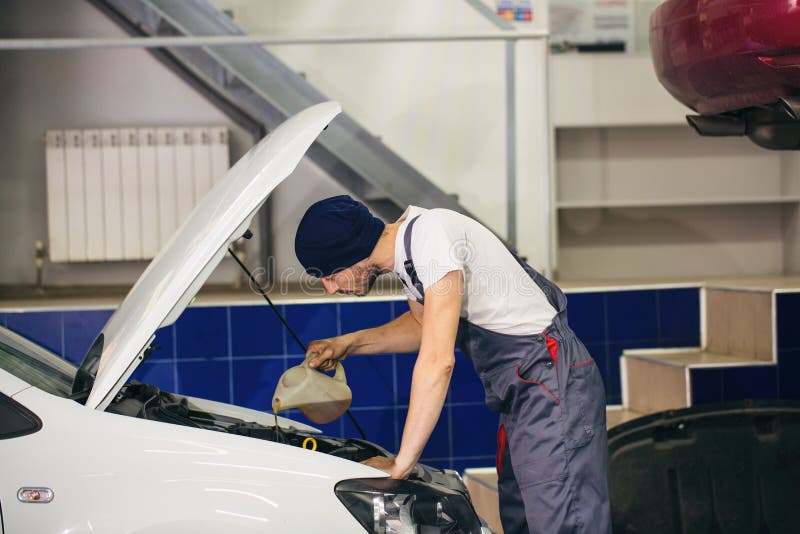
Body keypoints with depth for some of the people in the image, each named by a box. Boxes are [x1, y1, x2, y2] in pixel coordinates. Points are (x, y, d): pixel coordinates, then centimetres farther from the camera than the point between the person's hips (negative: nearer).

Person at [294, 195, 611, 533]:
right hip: (519, 392, 10)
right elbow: (423, 323, 30)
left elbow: (438, 360, -26)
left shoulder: (430, 233, -23)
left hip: (552, 381, -10)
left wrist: (401, 463, -21)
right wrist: (349, 344, 17)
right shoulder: (406, 250, 8)